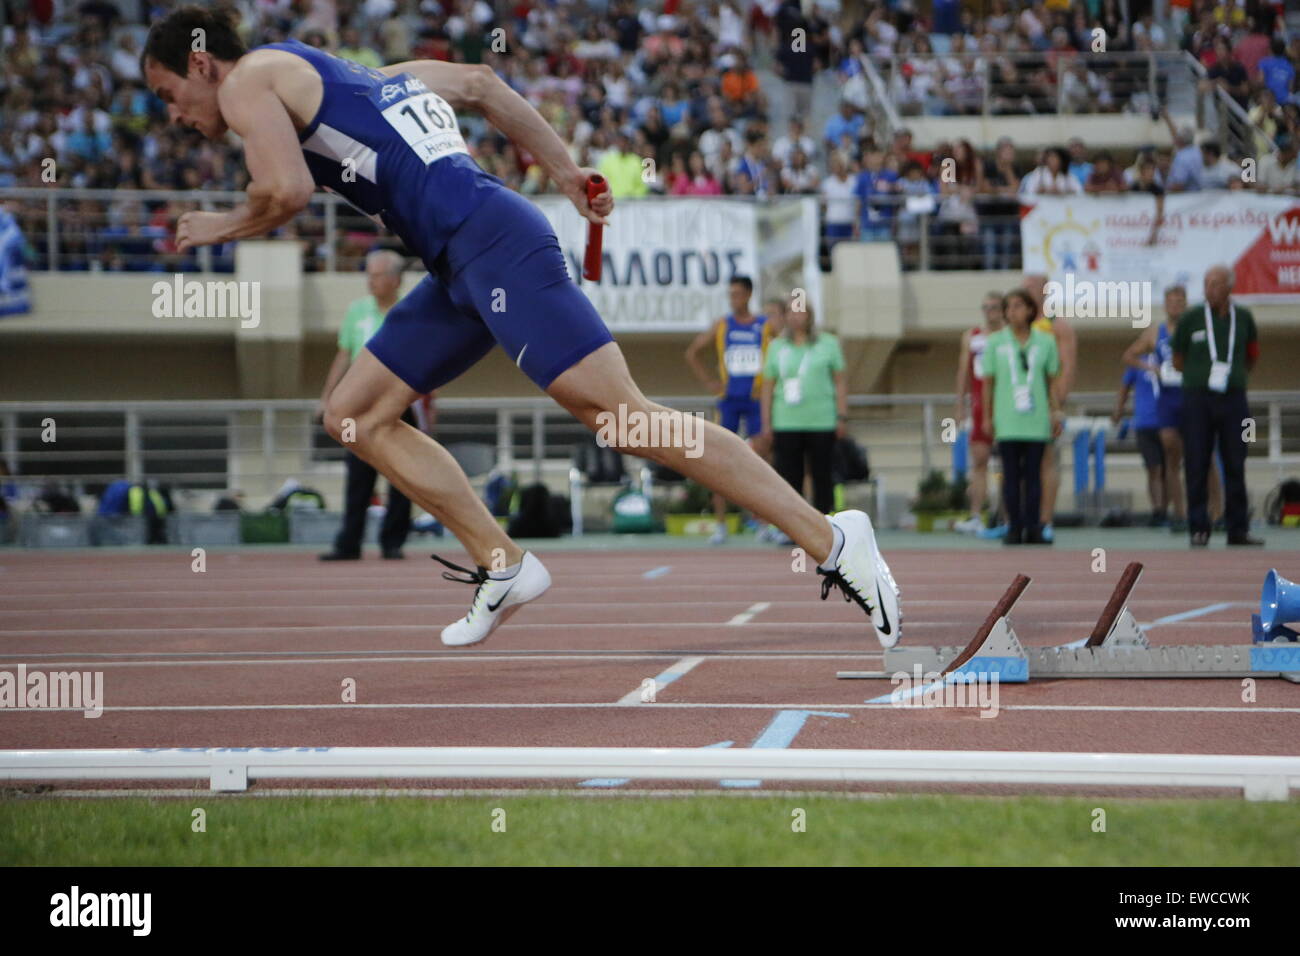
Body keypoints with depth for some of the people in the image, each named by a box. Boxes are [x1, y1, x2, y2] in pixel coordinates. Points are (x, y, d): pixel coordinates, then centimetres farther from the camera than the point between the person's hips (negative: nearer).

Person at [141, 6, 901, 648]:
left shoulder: (248, 82, 3)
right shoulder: (344, 76, 28)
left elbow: (288, 193, -13)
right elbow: (479, 83, 31)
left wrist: (227, 228, 8)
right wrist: (566, 171, 29)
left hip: (491, 241, -10)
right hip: (462, 268, 10)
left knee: (619, 413, -14)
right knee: (355, 416, 13)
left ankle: (830, 540, -16)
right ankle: (503, 566, 8)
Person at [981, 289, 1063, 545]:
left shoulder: (1045, 342, 7)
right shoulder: (995, 343, 5)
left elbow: (1051, 381, 12)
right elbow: (988, 382, 7)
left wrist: (1056, 412, 8)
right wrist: (987, 417, 5)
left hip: (1037, 421, 1)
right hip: (1007, 422, -1)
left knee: (1033, 474, 1)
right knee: (1011, 475, -1)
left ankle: (1033, 528, 3)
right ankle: (1014, 528, 3)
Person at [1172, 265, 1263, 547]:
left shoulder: (1243, 318, 5)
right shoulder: (1191, 319, -1)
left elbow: (1252, 355, 22)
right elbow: (1178, 361, 9)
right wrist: (1202, 376, 11)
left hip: (1233, 399, 2)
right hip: (1198, 399, -2)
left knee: (1235, 466, 2)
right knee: (1197, 467, -3)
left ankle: (1238, 529, 6)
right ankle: (1199, 529, 0)